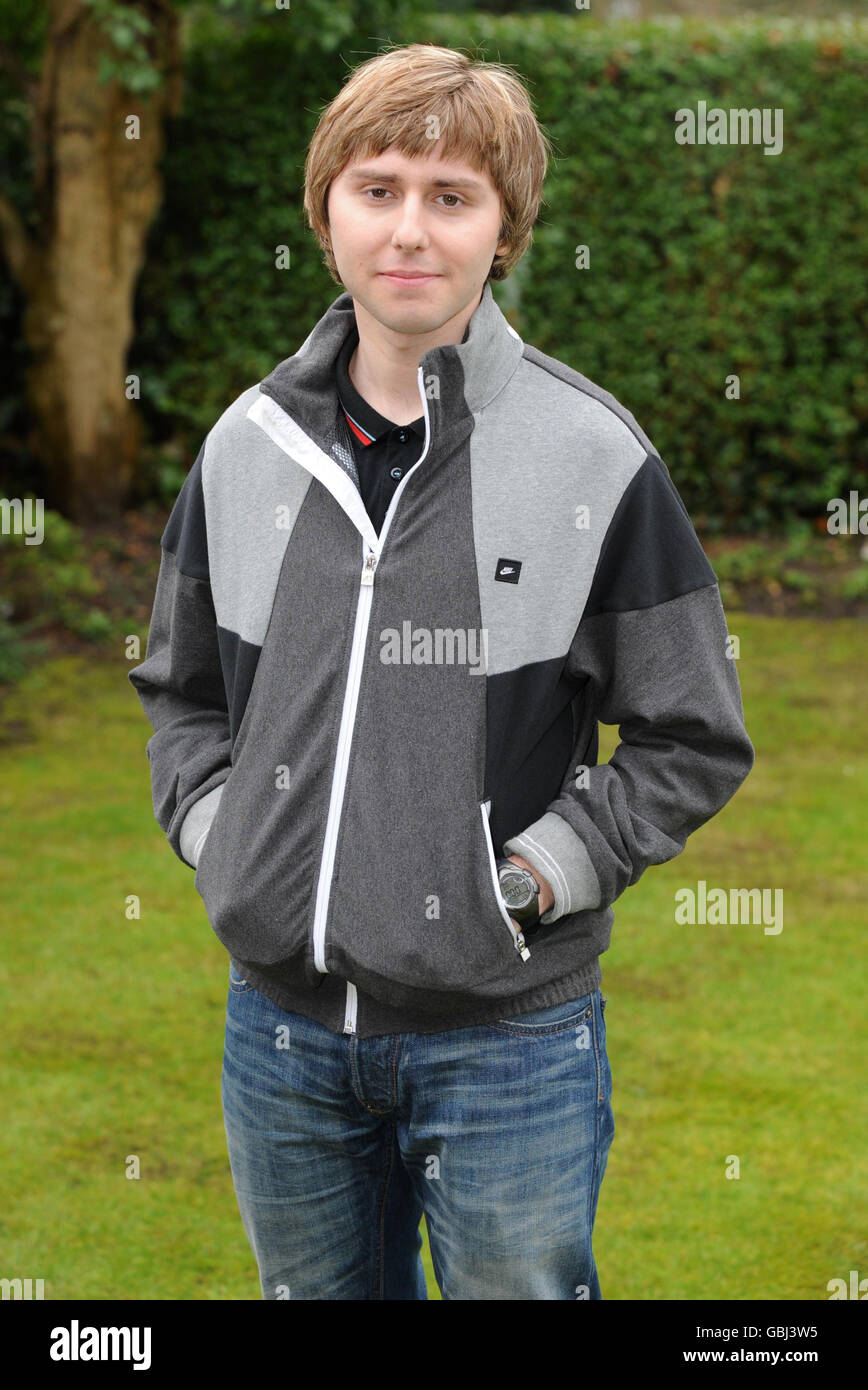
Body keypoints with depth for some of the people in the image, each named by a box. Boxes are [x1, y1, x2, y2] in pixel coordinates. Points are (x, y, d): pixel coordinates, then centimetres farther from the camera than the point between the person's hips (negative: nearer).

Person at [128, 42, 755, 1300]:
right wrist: (215, 837, -1)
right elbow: (180, 690, 14)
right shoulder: (248, 442, 2)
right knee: (316, 1287, 20)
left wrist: (536, 879, -12)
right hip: (281, 1020, 4)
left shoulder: (592, 453, -8)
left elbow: (694, 741, -4)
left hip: (507, 1033, -3)